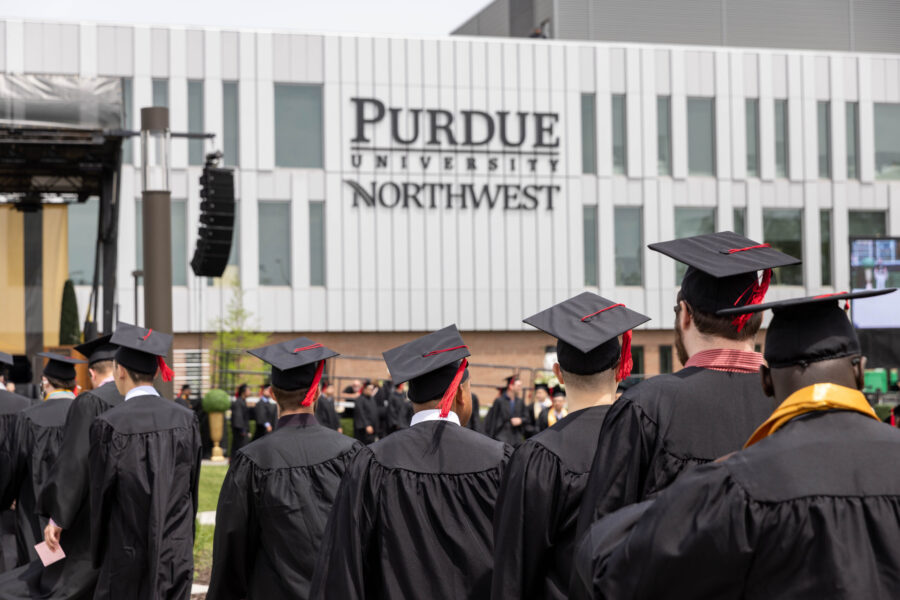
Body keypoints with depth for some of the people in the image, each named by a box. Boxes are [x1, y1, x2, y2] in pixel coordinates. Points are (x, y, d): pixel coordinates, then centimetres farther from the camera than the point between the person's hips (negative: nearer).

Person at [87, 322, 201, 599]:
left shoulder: (109, 425, -14)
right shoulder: (185, 420, -1)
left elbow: (100, 495, -7)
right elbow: (192, 490, 7)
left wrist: (98, 556, 6)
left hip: (130, 556, -4)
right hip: (178, 553, 4)